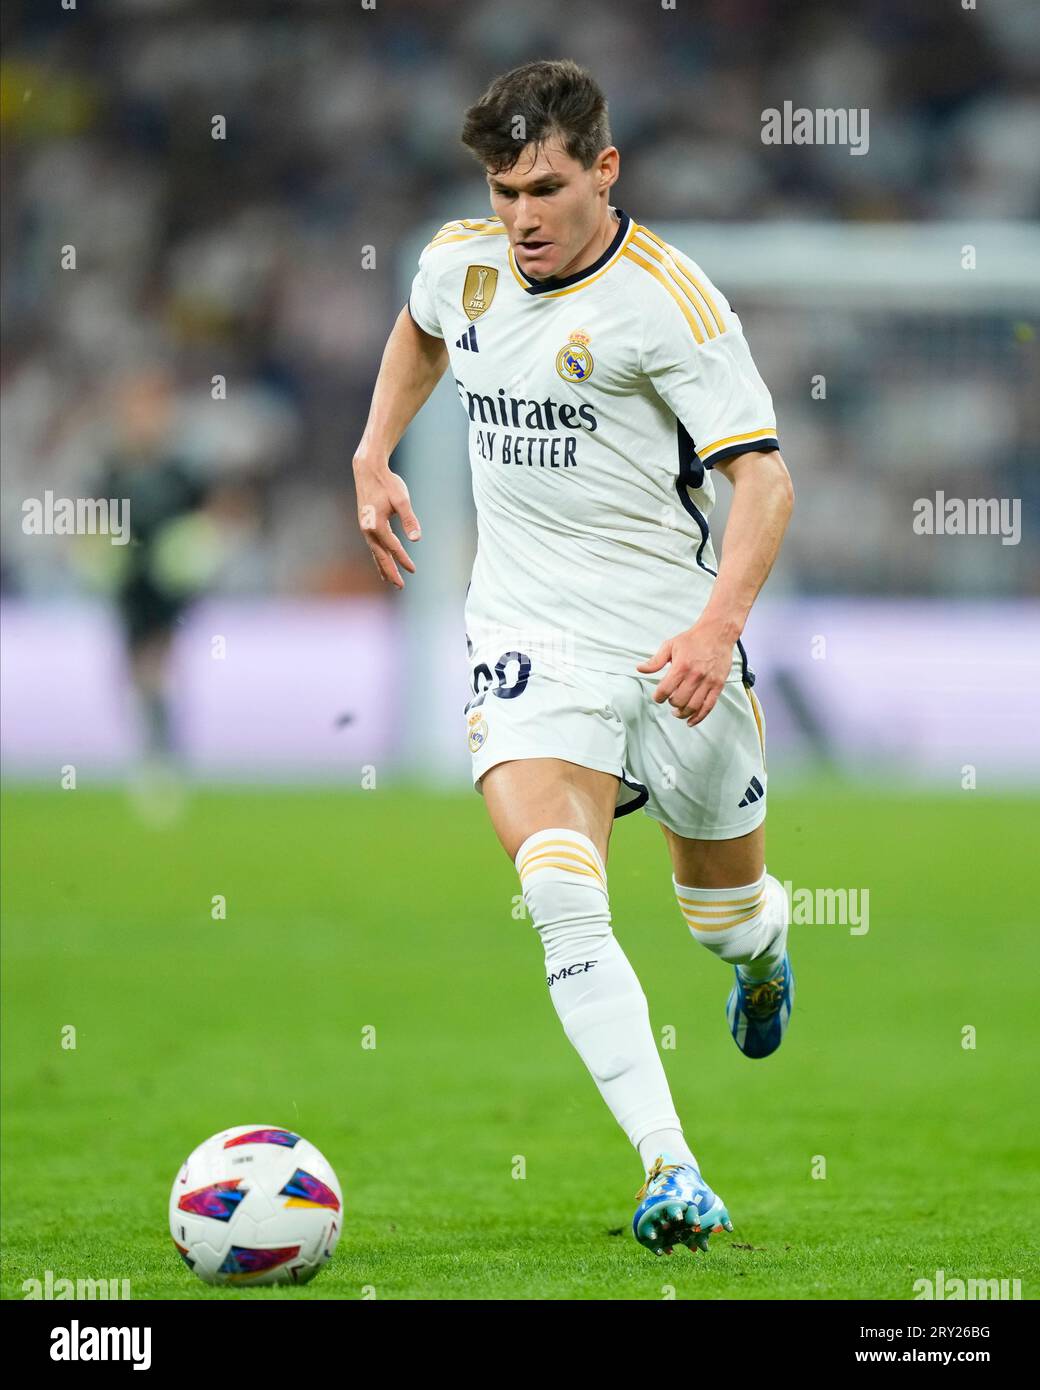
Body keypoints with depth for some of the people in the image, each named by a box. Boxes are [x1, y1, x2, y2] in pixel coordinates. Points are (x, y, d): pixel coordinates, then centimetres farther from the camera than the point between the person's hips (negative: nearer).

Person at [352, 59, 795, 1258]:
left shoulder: (668, 298, -14)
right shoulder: (461, 262, 3)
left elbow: (762, 477, -18)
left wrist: (718, 626, -31)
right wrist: (374, 458, 22)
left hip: (674, 637, -2)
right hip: (529, 632, 3)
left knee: (722, 899, 15)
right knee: (561, 898, -21)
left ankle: (763, 945, 55)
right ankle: (670, 1171, -23)